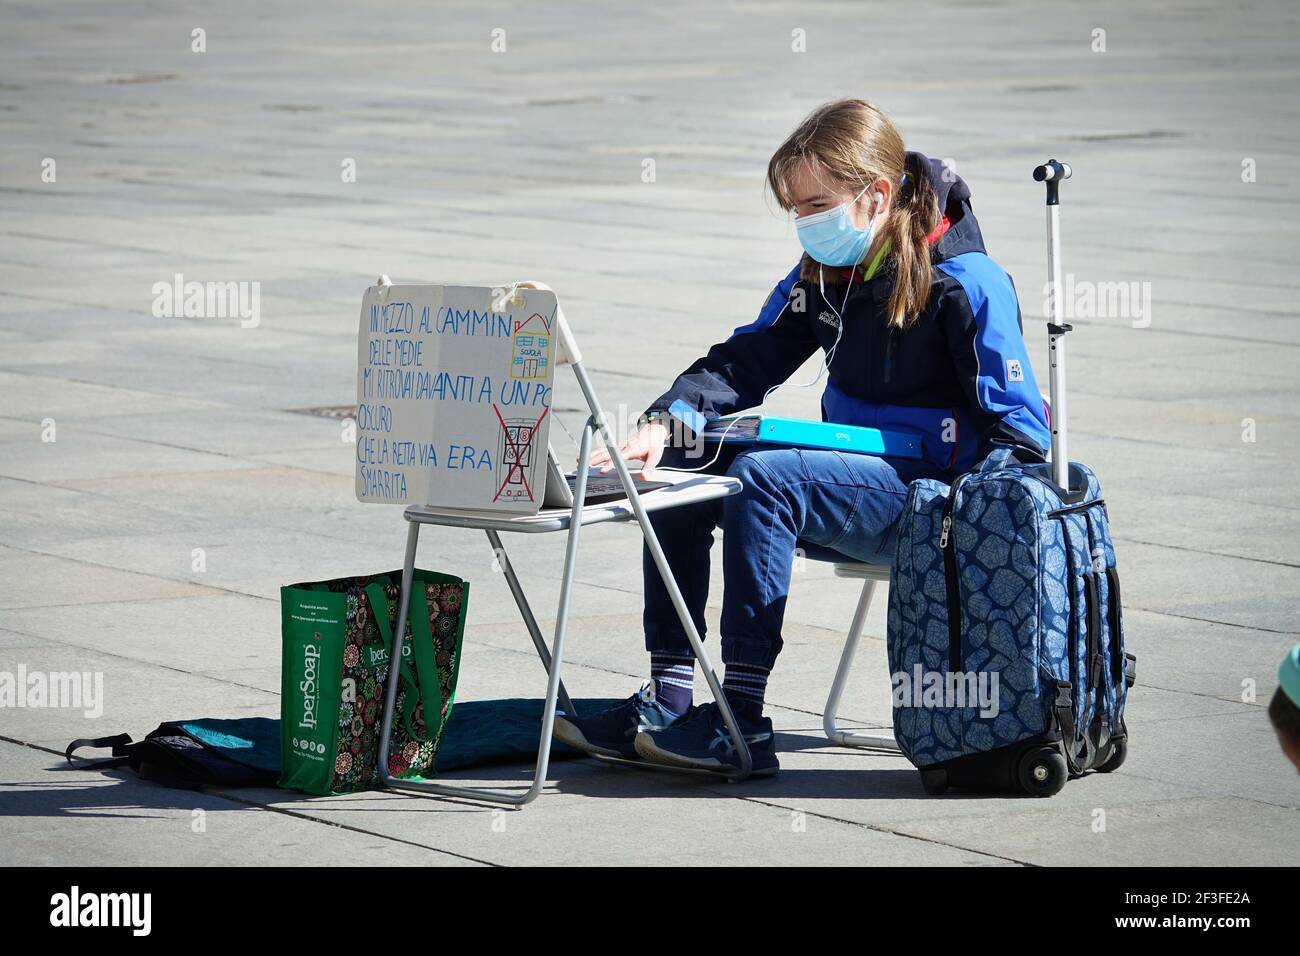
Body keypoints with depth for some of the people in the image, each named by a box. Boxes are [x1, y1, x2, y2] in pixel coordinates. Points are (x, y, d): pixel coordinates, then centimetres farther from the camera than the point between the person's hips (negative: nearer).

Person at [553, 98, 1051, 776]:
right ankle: (669, 700, -9)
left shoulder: (965, 282, -13)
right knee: (680, 469, -6)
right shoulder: (824, 273, 9)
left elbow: (1019, 428, -13)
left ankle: (744, 726, -31)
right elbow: (747, 359, 5)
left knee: (761, 479, -29)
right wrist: (665, 422, -14)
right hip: (853, 482, 8)